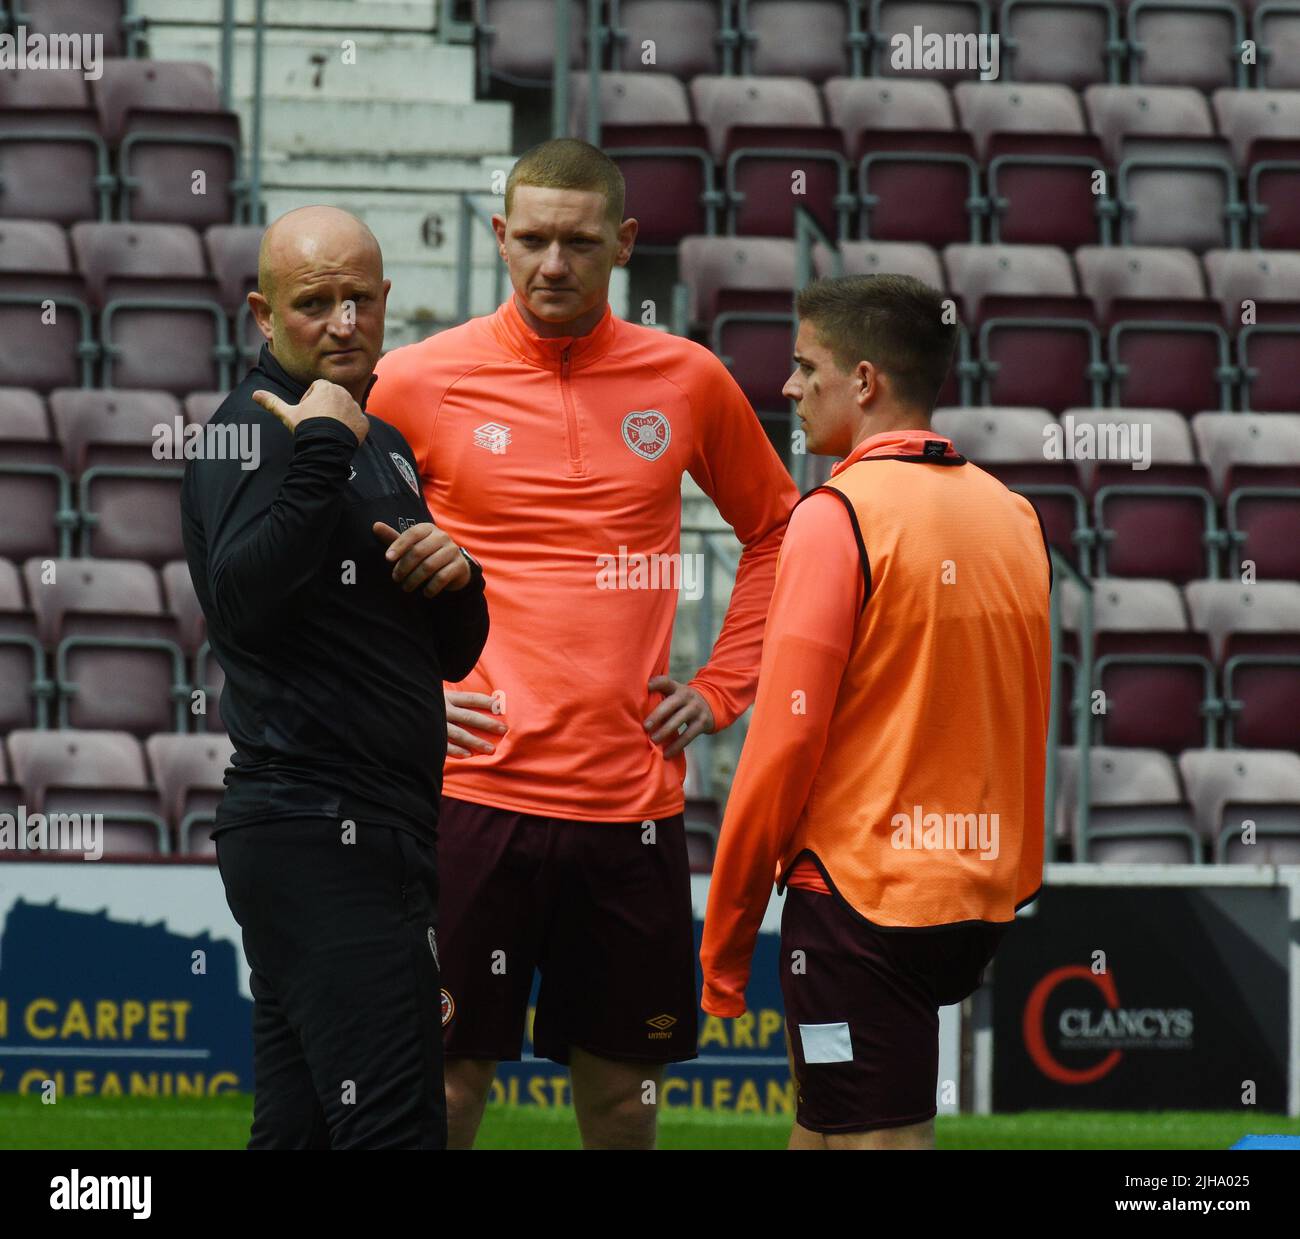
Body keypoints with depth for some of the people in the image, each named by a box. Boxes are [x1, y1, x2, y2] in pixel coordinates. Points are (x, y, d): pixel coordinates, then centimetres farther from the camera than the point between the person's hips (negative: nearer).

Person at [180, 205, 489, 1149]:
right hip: (320, 832, -9)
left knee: (300, 1127, 10)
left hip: (378, 835, 9)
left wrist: (454, 575, 3)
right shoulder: (255, 432, -7)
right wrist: (322, 450, -26)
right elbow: (241, 596, -27)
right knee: (393, 1128, -17)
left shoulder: (384, 445, 21)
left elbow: (452, 656, 24)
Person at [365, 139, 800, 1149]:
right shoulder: (419, 382, -1)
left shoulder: (690, 380, 6)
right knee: (448, 1085, -3)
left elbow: (776, 531, 21)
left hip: (635, 794, 3)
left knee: (622, 1095, 8)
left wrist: (721, 687, 10)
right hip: (474, 790, -2)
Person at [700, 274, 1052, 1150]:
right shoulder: (1011, 514, 9)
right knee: (821, 1126, 17)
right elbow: (1030, 728, 14)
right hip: (978, 900, 7)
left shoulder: (840, 516, -11)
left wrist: (724, 943, -7)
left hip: (862, 892, -7)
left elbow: (787, 737, -13)